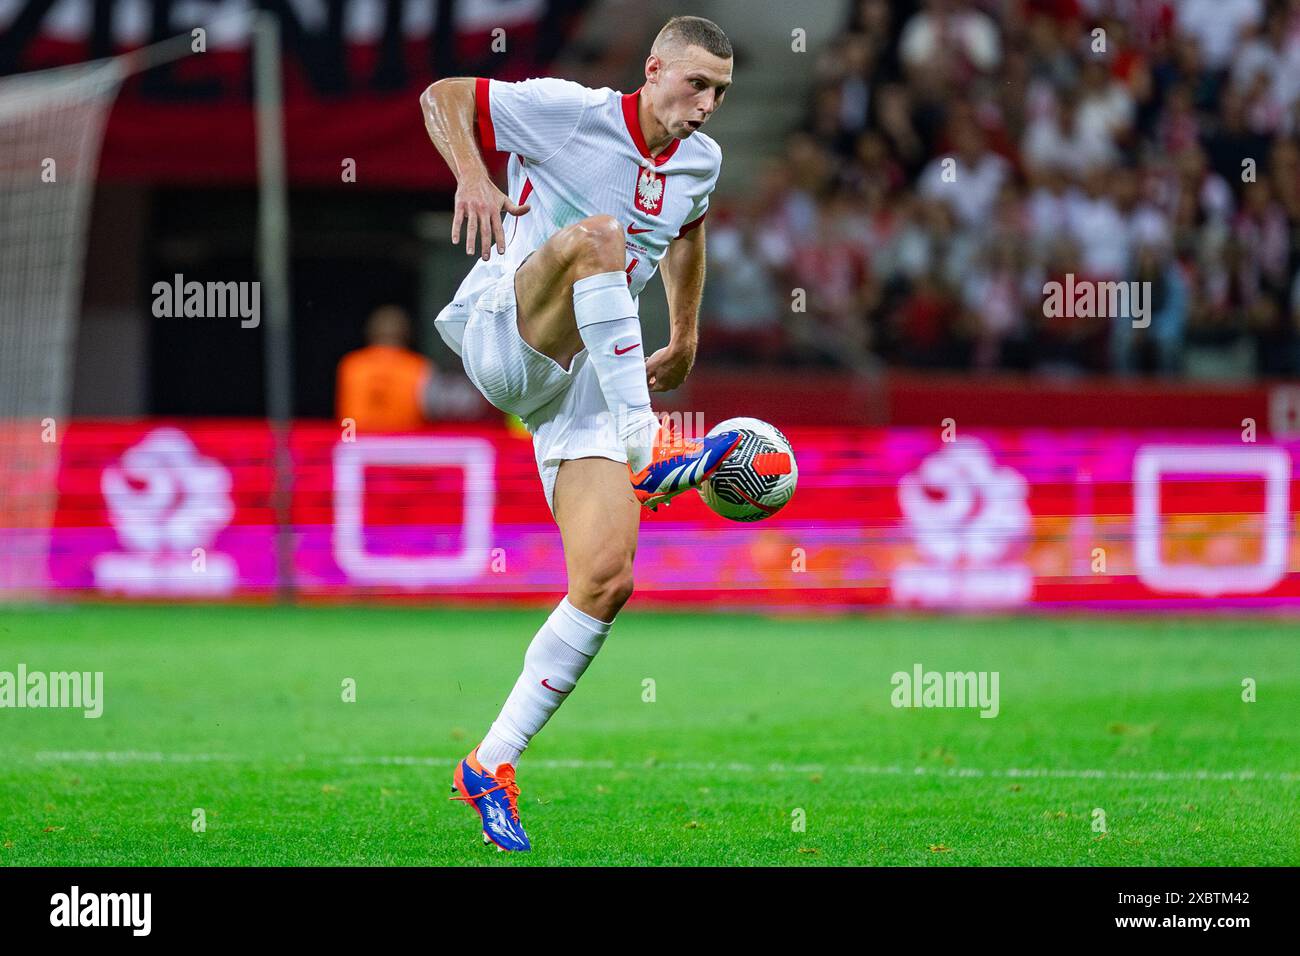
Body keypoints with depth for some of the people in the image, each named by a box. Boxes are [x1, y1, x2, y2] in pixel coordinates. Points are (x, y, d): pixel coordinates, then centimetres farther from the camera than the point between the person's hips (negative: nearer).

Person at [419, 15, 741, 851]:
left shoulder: (701, 161, 11)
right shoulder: (569, 112, -8)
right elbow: (443, 96, -7)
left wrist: (684, 341, 35)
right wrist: (472, 176, -25)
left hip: (581, 379, 6)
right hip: (502, 336, -5)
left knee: (606, 580, -10)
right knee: (596, 235, -35)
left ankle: (492, 766, 0)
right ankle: (647, 448, -41)